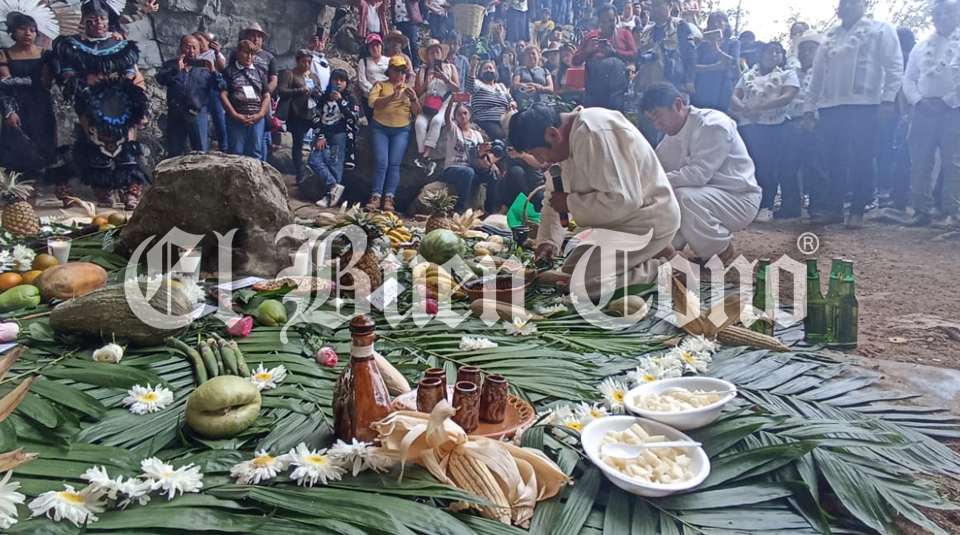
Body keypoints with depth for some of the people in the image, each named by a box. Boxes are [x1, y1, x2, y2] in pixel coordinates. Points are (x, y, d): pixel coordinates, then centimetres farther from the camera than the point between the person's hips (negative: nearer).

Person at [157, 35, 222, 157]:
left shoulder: (204, 67, 10)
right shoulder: (171, 65, 12)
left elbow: (219, 87, -1)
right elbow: (160, 79, -7)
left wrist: (213, 72, -20)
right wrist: (176, 70, -25)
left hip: (198, 115, -1)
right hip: (175, 115, 1)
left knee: (201, 153, 1)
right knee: (174, 154, 8)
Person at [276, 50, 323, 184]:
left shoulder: (314, 76, 20)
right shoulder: (289, 74, 2)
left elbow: (320, 92, 26)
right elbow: (281, 91, -9)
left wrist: (320, 94, 1)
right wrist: (299, 90, -19)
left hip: (313, 113, 5)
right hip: (296, 114, -5)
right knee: (298, 142, -2)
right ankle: (300, 174, 4)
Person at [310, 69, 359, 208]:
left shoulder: (350, 99, 9)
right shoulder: (324, 98, 19)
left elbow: (352, 118, -7)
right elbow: (317, 118, 12)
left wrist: (340, 101, -12)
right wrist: (319, 136, -1)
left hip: (340, 135, -4)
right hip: (324, 135, 4)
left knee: (334, 165, -13)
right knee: (314, 160, -14)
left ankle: (330, 194, -11)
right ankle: (335, 187, -15)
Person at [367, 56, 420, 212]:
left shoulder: (408, 88, 18)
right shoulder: (380, 85, 11)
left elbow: (417, 112, 9)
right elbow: (373, 103, -7)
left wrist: (414, 99, -11)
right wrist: (392, 97, -21)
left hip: (401, 130, 1)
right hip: (380, 128, -1)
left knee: (394, 164, -12)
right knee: (381, 162, -16)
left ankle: (389, 198, -18)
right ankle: (376, 197, -18)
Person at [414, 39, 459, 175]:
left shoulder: (450, 68, 15)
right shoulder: (422, 70, 15)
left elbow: (457, 89, 4)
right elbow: (417, 92, 10)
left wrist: (445, 79, -10)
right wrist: (427, 82, -6)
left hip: (445, 105, -1)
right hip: (427, 106, 1)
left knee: (436, 121, -36)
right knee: (419, 123, -32)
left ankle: (425, 157, -42)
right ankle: (427, 161, -37)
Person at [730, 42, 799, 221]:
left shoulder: (788, 74, 11)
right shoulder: (748, 75, 22)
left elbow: (787, 97, -6)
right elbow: (734, 97, 11)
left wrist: (758, 107, -16)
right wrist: (744, 109, -12)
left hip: (774, 126, -3)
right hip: (747, 126, 3)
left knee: (767, 167, -10)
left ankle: (766, 207, -7)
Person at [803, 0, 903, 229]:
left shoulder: (880, 30, 7)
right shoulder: (830, 36, 21)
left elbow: (894, 66, -1)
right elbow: (818, 73, 20)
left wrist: (888, 98, -13)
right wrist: (809, 105, 13)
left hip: (864, 104, -4)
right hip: (830, 106, 4)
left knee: (861, 160, -5)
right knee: (834, 160, 4)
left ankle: (857, 211, 0)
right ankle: (834, 209, 12)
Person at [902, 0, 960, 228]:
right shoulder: (921, 47, 18)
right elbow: (909, 79, 11)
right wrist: (919, 101, -6)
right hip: (923, 111, 3)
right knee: (920, 163, 1)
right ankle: (922, 210, 7)